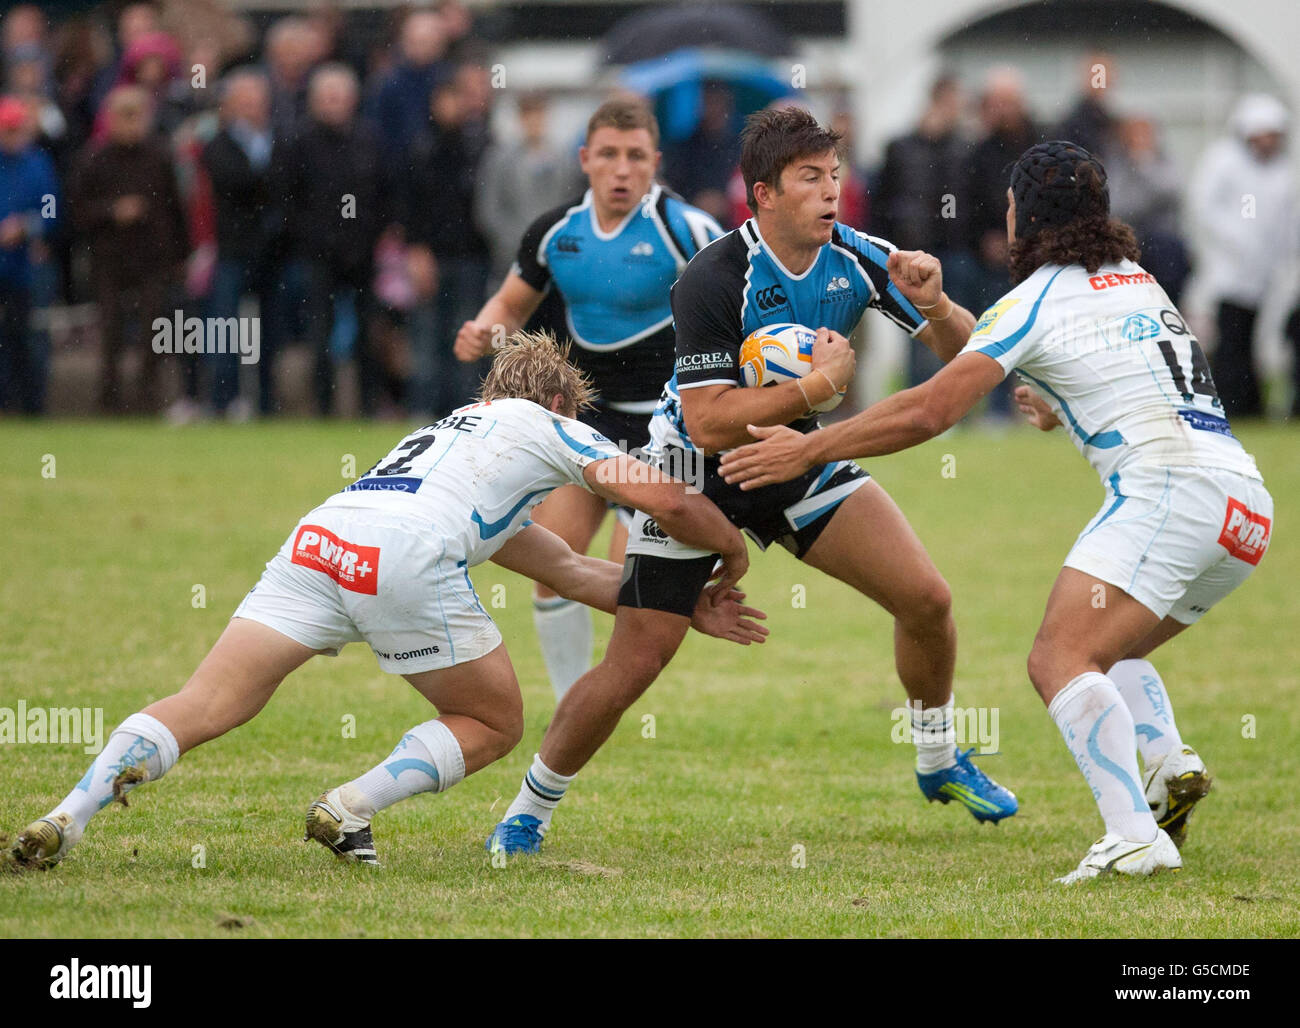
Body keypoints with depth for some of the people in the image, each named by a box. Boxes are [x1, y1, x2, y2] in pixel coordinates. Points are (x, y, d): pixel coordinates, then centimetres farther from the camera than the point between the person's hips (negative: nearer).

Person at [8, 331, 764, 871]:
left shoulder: (454, 430, 43)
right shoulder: (548, 427, 24)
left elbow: (565, 569, 47)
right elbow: (671, 502, 15)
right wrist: (733, 555, 36)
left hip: (317, 543, 6)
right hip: (408, 557, -6)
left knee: (203, 708, -2)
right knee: (495, 726, 15)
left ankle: (71, 815, -22)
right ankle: (351, 809, -4)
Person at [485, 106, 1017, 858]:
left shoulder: (855, 259, -11)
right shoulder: (713, 281, -28)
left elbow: (965, 351, -6)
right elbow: (709, 423, -33)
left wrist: (934, 306, -27)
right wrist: (818, 384, -32)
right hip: (696, 472, -5)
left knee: (927, 598, -3)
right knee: (634, 665, -10)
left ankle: (940, 761, 22)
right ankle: (529, 811, 10)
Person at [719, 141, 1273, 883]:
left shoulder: (1040, 299, 0)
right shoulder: (1135, 279, 23)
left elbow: (928, 412, -5)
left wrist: (806, 450, 2)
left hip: (1168, 487, -9)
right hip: (1245, 497, 9)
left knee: (1060, 660, -16)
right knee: (1106, 654, 25)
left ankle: (1135, 838, -33)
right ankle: (1171, 763, -2)